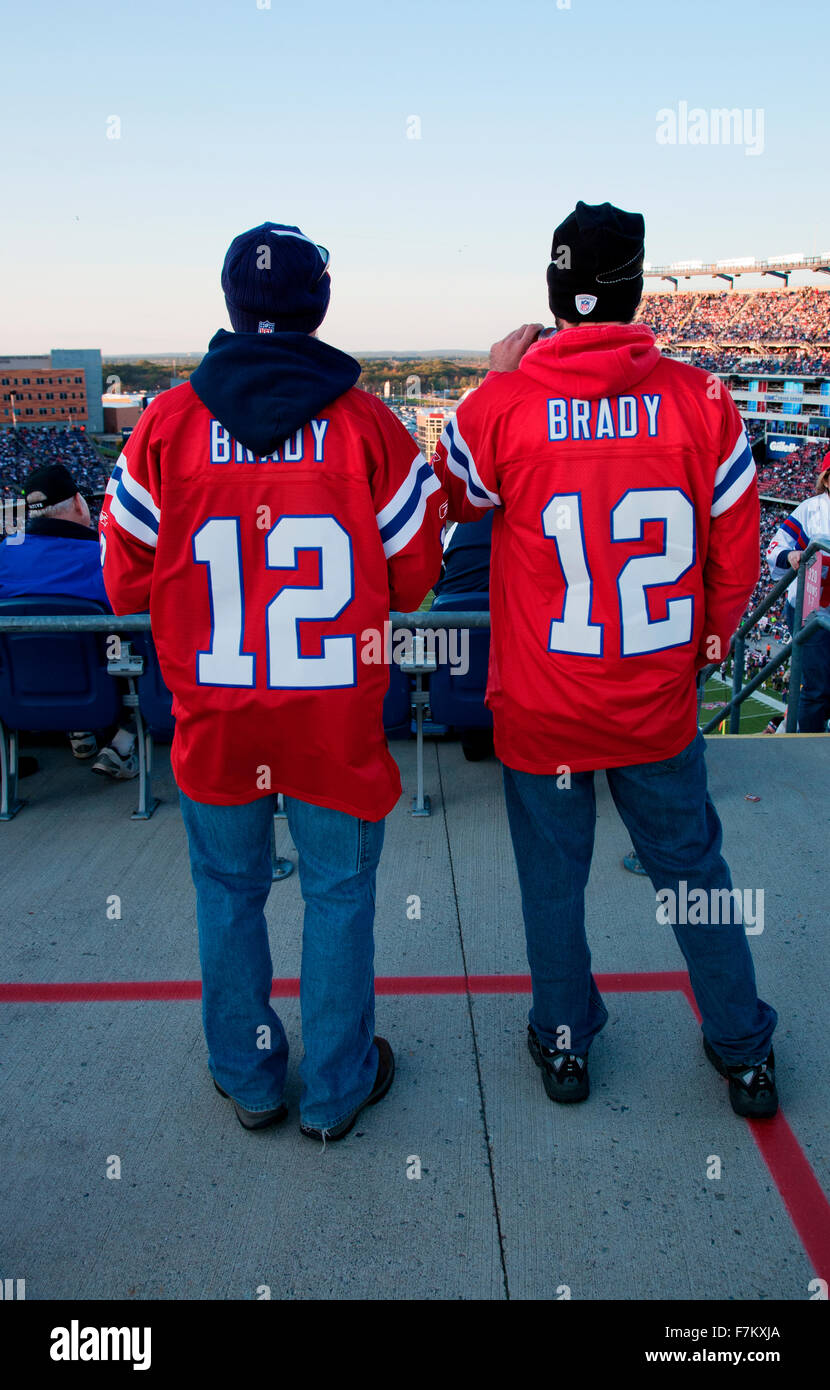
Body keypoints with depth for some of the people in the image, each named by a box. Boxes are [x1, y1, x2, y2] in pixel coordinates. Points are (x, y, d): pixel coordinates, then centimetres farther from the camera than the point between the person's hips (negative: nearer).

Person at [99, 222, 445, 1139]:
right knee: (338, 893, 14)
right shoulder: (367, 424, -7)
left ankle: (247, 1079, 34)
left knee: (229, 892, 19)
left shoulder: (165, 423, -5)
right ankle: (337, 1088, 29)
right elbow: (414, 574, -1)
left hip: (213, 716, 1)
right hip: (336, 717, -1)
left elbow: (126, 582, 0)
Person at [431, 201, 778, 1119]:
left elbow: (454, 496, 9)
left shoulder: (501, 405, -13)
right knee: (691, 867, 19)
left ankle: (565, 1045, 35)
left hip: (540, 705, -1)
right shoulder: (699, 401, -8)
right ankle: (743, 1050, 35)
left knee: (553, 877, 17)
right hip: (659, 702, 2)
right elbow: (737, 555, 1)